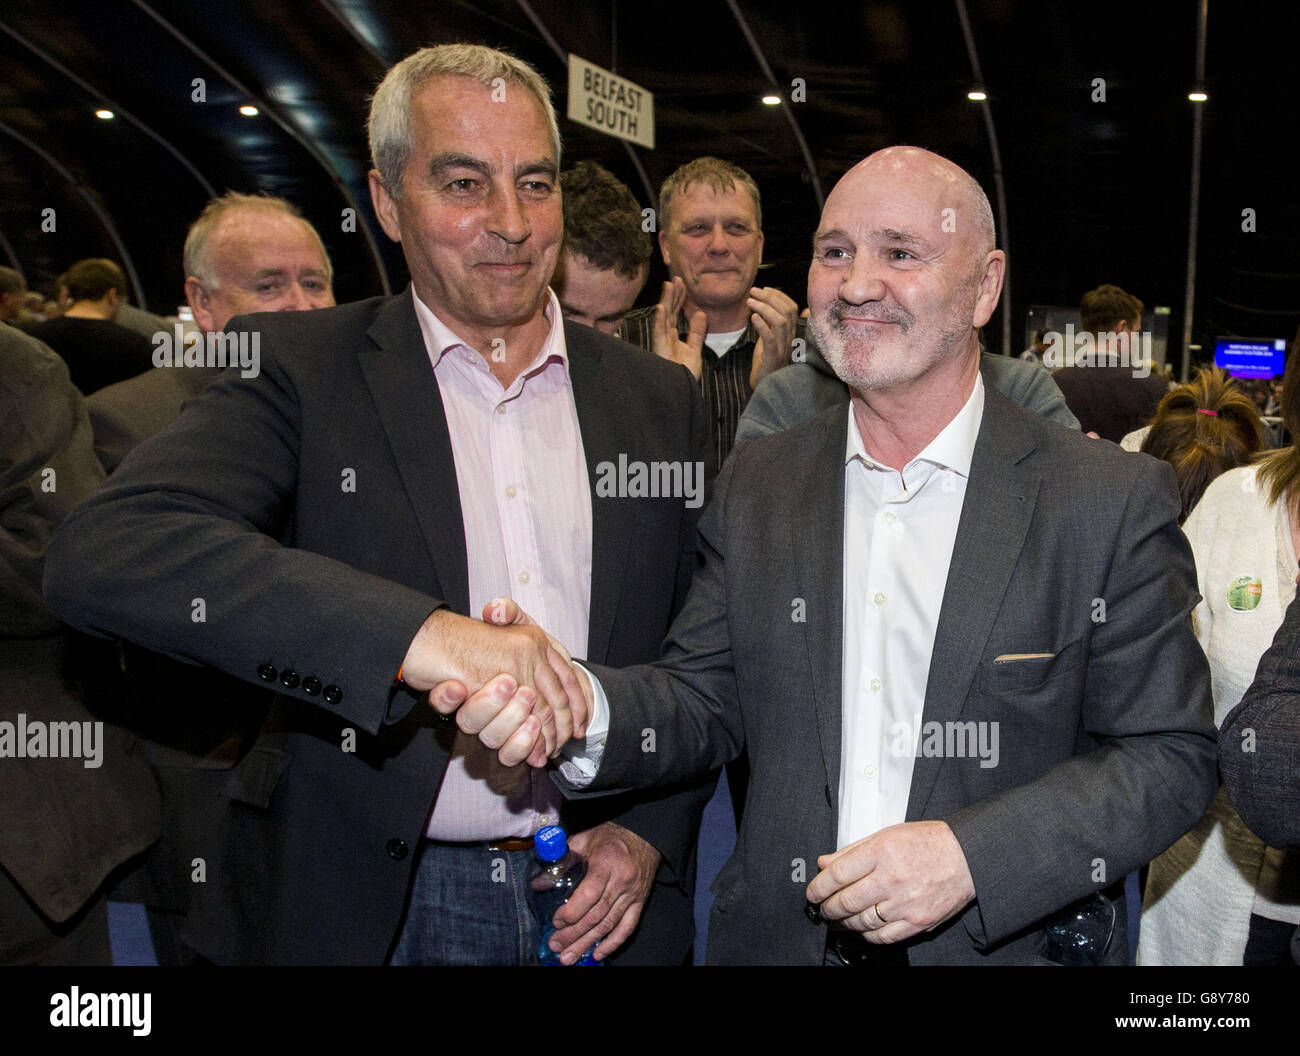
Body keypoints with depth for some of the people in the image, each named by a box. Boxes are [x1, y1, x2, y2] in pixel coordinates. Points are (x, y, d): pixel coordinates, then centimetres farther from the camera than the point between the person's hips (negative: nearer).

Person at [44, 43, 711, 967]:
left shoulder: (658, 398, 4)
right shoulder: (300, 369, -7)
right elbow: (103, 554, -23)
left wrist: (649, 828, -5)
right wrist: (418, 634, -33)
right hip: (363, 906, -2)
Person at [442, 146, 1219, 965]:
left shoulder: (1117, 502, -11)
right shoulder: (756, 485, -1)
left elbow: (1173, 757, -10)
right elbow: (706, 699, 1)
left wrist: (972, 857, -21)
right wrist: (581, 706, -20)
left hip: (1010, 945, -2)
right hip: (779, 937, 3)